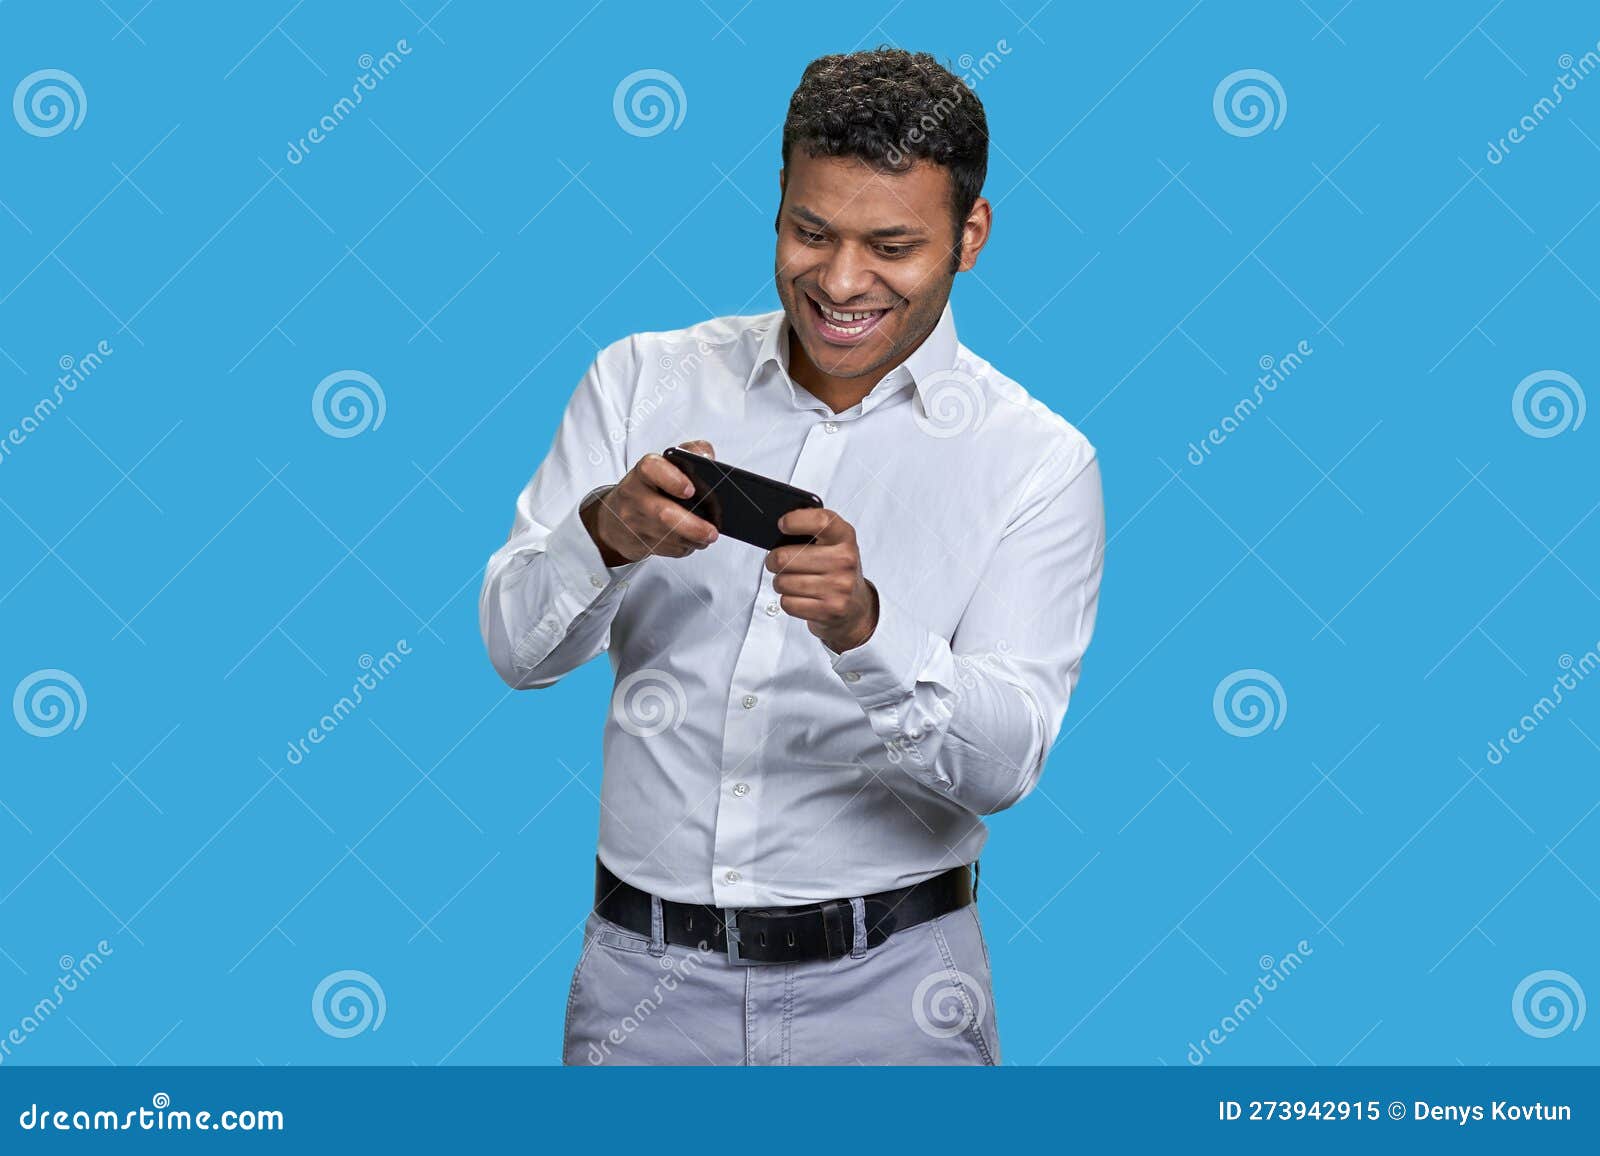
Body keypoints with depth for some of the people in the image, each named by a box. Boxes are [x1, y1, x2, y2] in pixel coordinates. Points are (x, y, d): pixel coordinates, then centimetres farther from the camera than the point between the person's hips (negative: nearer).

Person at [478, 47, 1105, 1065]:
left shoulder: (1038, 461, -6)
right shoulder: (644, 380, 1)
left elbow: (1005, 760, -15)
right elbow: (515, 645, -3)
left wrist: (864, 627, -33)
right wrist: (606, 533, -24)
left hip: (884, 988, -1)